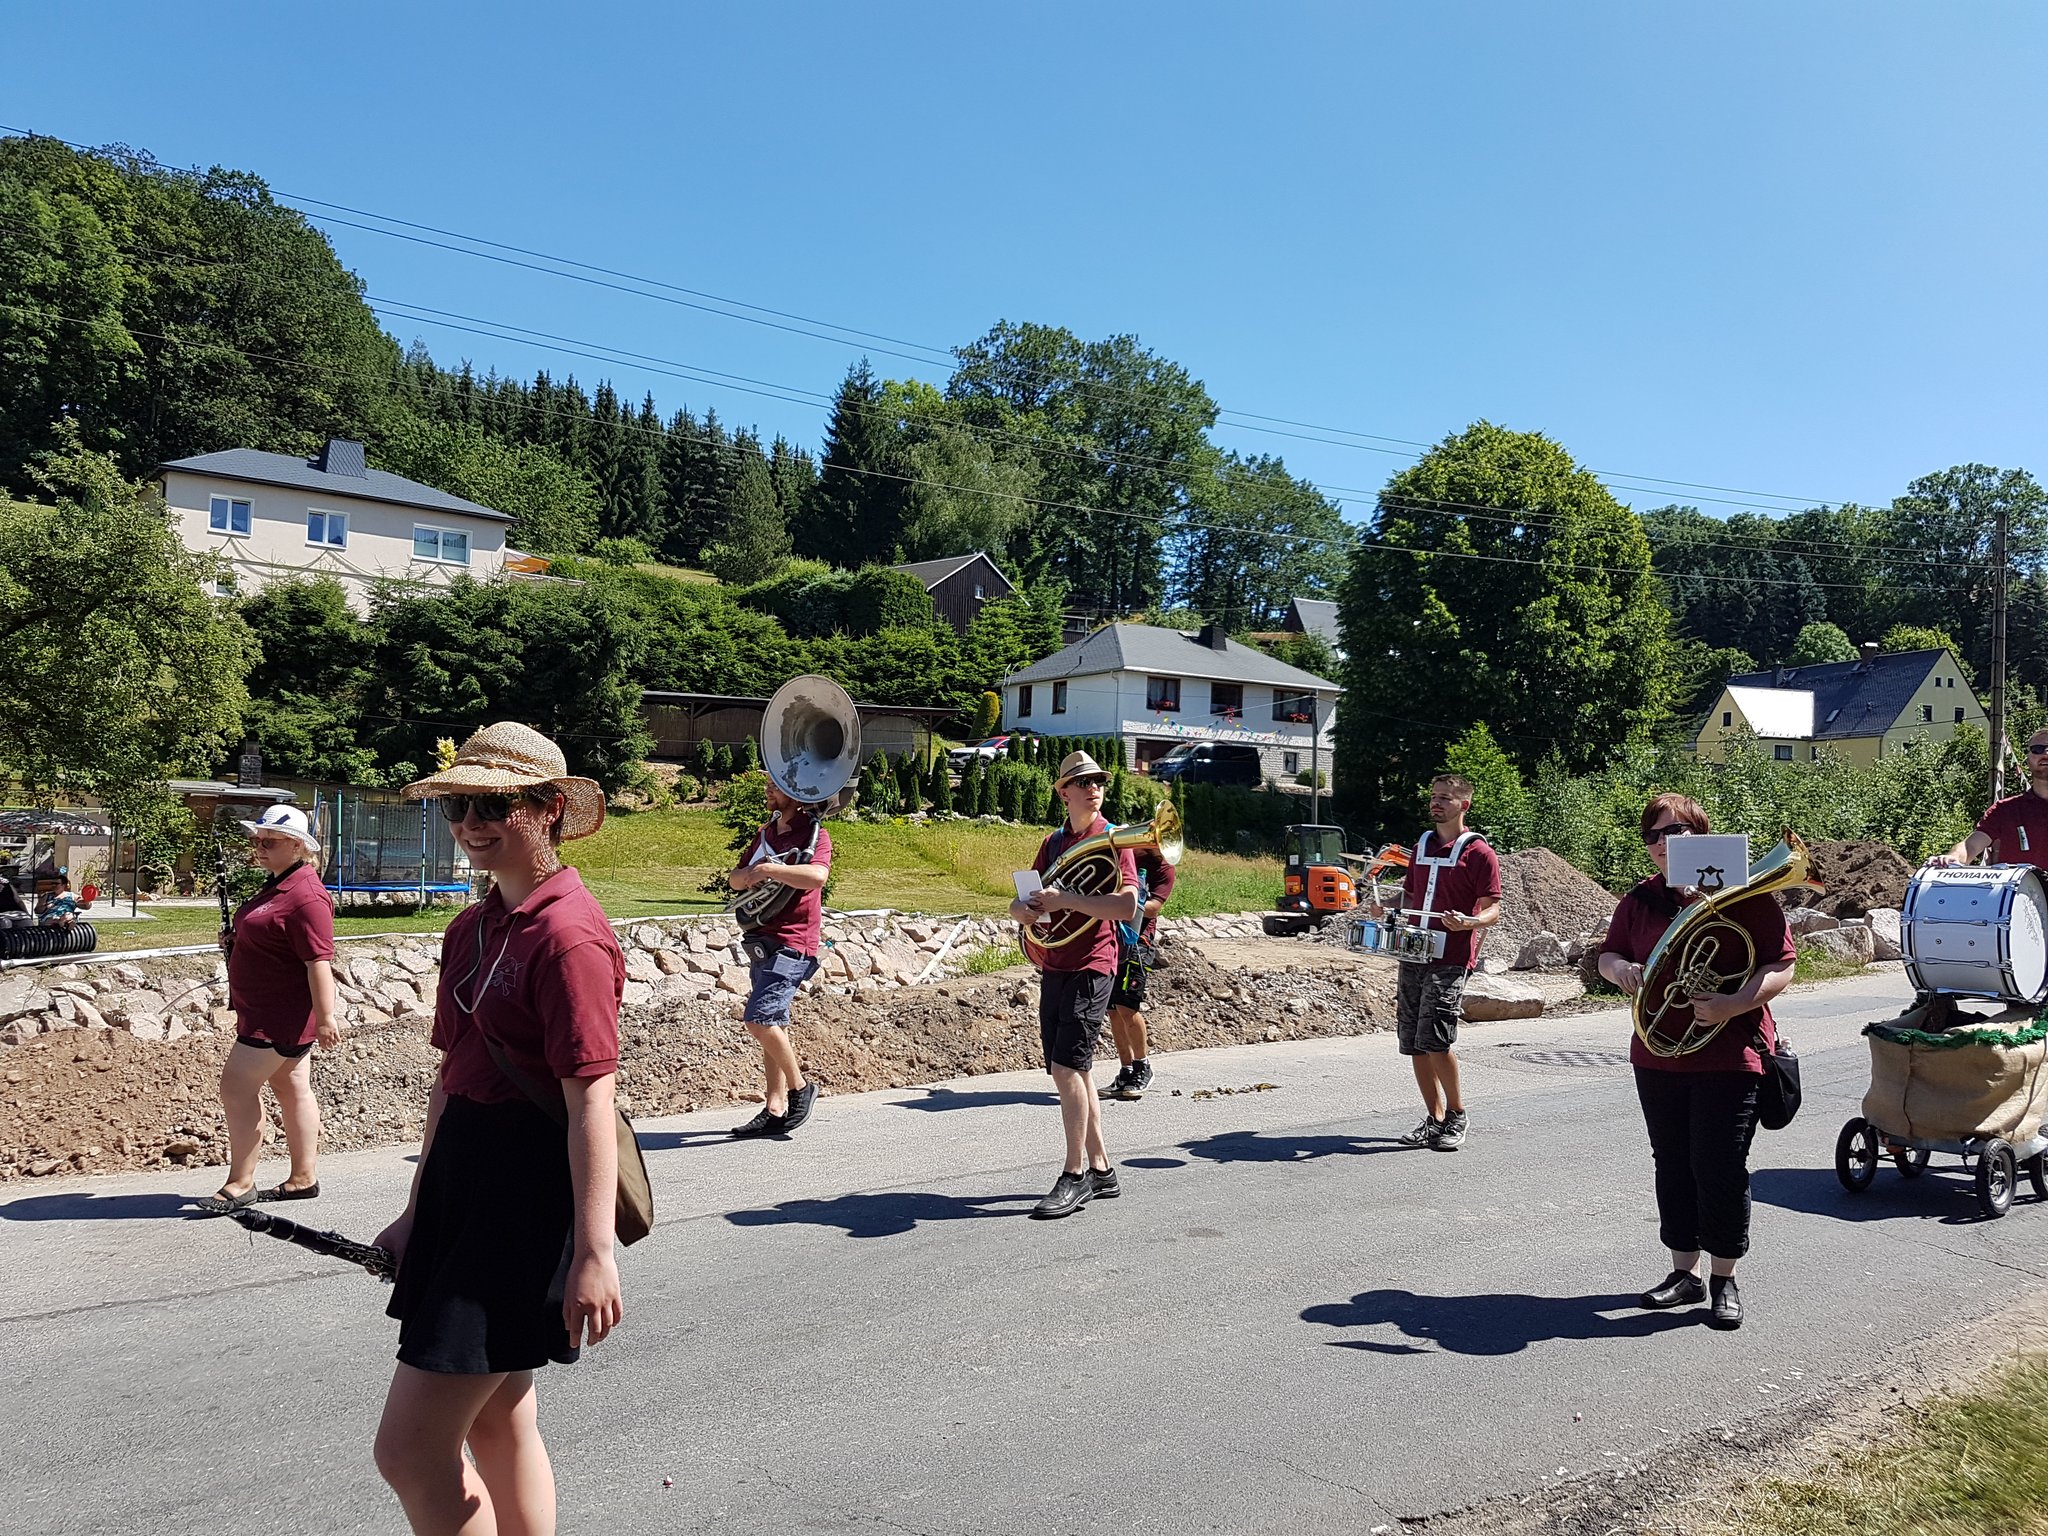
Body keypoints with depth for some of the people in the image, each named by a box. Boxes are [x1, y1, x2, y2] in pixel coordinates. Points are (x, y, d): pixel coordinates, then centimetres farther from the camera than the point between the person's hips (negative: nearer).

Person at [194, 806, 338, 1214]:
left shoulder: (305, 896, -21)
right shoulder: (277, 885, 13)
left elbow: (319, 960, -26)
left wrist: (326, 1017, -28)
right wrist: (235, 940, 9)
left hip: (282, 1014, -11)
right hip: (264, 1009, 11)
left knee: (237, 1085, -9)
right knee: (293, 1089, 13)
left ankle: (240, 1184, 0)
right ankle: (304, 1177, 21)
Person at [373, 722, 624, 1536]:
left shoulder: (566, 934, -17)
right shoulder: (471, 930, 11)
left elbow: (592, 1102, -20)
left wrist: (594, 1252, -22)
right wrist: (419, 1212, 22)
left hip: (530, 1188, -9)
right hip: (464, 1176, 9)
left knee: (410, 1447, -5)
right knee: (498, 1426, 19)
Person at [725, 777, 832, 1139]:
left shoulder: (814, 834, -9)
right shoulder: (767, 832, 17)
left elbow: (817, 876, -29)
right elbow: (734, 879, 20)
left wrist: (768, 868, -22)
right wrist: (749, 874, -4)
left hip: (792, 944, -9)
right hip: (763, 943, 9)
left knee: (759, 1020, -17)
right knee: (772, 1025, 10)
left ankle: (800, 1087, 2)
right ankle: (775, 1110, 15)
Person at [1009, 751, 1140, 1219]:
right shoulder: (1054, 841, 14)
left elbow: (1127, 905, -19)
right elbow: (1021, 903, 14)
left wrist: (1065, 899, -20)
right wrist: (1024, 908, -10)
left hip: (1090, 967, -7)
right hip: (1053, 968, 7)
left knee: (1067, 1068, -13)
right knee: (1074, 1073, 11)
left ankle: (1076, 1175, -3)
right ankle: (1101, 1171, 21)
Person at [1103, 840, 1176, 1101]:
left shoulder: (1164, 867, 0)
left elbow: (1153, 907, -13)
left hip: (1137, 939, -4)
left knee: (1126, 1005, -15)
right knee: (1113, 1010, 4)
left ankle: (1143, 1067, 4)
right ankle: (1126, 1074, 14)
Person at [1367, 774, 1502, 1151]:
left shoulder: (1479, 853, -3)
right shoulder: (1421, 846, 17)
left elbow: (1492, 910, -7)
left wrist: (1468, 922, -27)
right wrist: (1384, 907, 6)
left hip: (1451, 960, -7)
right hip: (1414, 955, 7)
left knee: (1435, 1039, -15)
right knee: (1412, 1042, 6)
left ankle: (1457, 1115, 5)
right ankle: (1435, 1119, 19)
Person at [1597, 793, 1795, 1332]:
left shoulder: (1744, 892, -7)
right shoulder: (1640, 901, 8)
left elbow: (1780, 967, -10)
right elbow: (1608, 954, 19)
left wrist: (1731, 1006, -25)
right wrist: (1619, 968, -5)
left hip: (1729, 1057, -5)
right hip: (1658, 1058, 5)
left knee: (1720, 1168, 0)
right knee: (1673, 1165, 12)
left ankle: (1724, 1281, 17)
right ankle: (1684, 1273, 26)